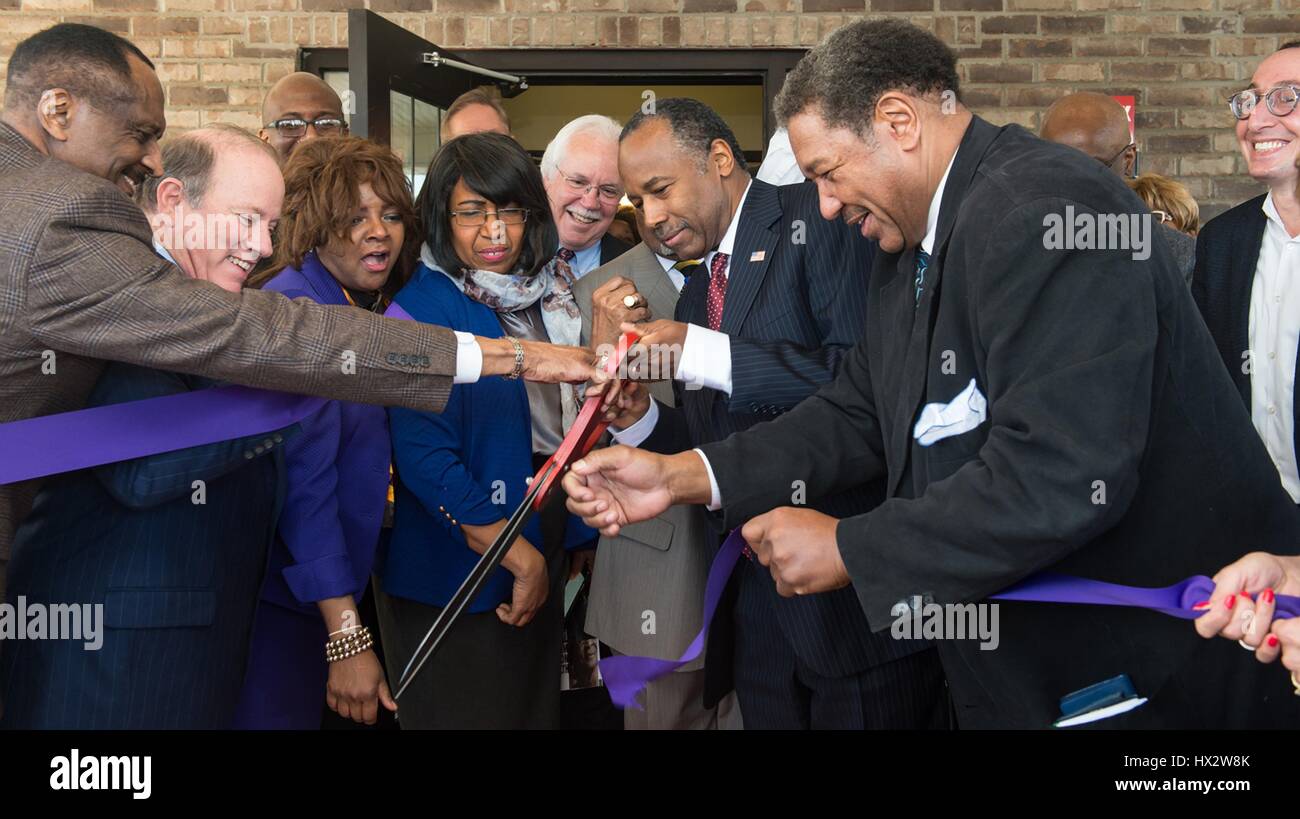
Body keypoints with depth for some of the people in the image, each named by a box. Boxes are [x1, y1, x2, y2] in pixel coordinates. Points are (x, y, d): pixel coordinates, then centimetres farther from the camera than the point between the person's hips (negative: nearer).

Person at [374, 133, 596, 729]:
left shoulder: (544, 296, 5)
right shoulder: (422, 309, -15)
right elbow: (425, 458, -21)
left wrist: (558, 547, 1)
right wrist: (521, 557, -17)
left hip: (545, 550, 7)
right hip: (459, 570, -6)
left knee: (538, 707, 18)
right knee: (471, 709, 7)